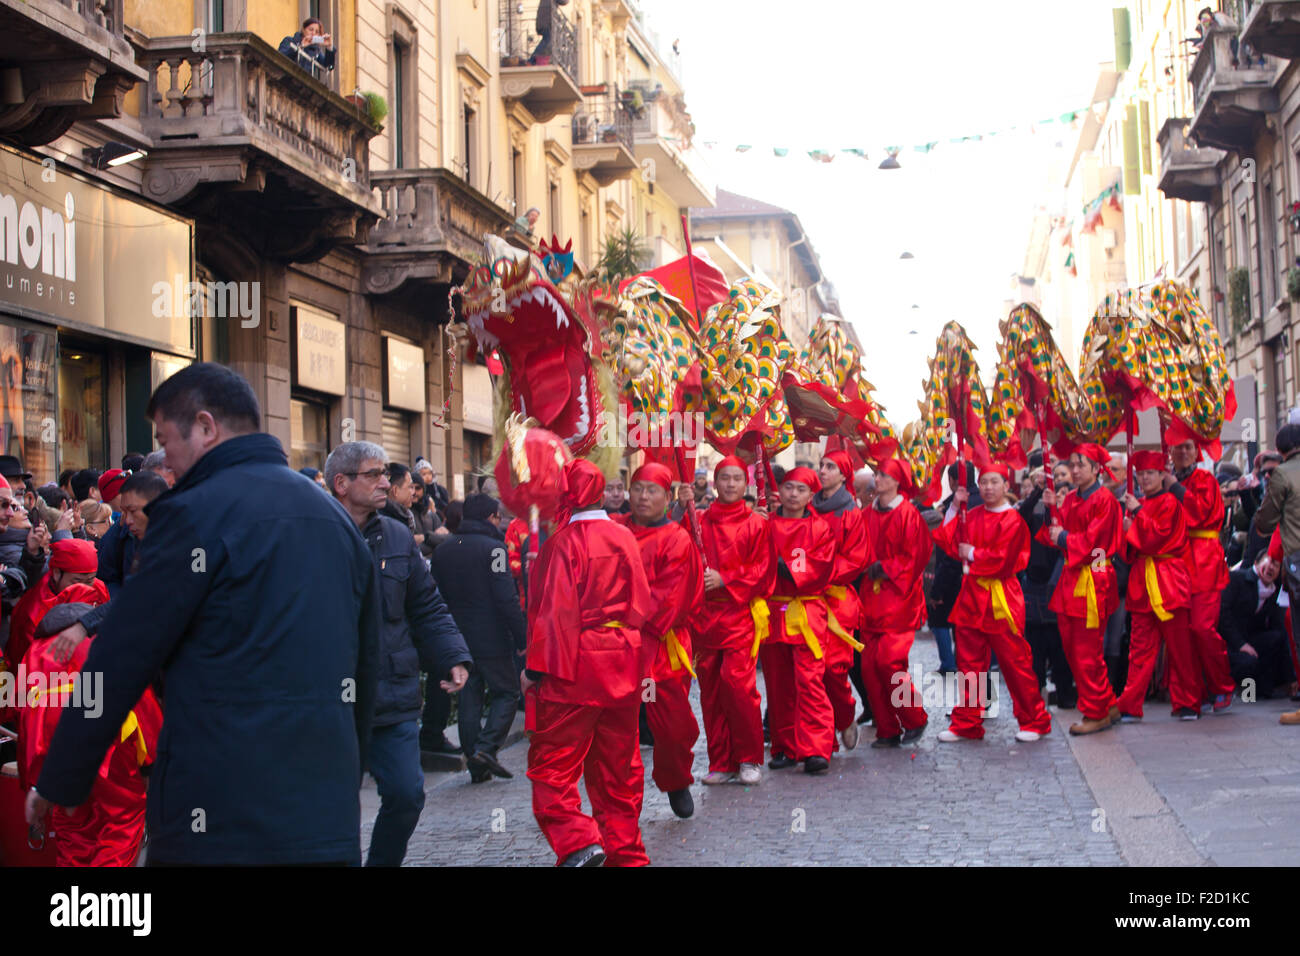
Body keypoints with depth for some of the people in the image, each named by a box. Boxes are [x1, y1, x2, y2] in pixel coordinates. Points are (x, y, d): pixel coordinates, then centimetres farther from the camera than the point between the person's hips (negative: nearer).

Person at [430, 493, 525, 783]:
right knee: (506, 692, 5)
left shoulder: (444, 548, 9)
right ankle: (486, 747, -13)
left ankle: (475, 764, 9)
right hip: (491, 639, -6)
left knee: (469, 698, 11)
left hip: (457, 638, 6)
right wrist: (521, 639, -12)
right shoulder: (492, 547, -11)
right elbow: (506, 598, -16)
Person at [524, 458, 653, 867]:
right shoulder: (625, 538, 7)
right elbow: (642, 604, 10)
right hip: (623, 663, 6)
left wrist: (537, 666, -9)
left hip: (575, 665, -6)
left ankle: (578, 841, -18)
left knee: (552, 760, -2)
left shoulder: (563, 542, -11)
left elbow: (554, 611, -15)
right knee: (617, 761, 14)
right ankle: (625, 851, 20)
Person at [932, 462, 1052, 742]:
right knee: (968, 663, 8)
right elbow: (948, 541, 6)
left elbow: (1003, 559, -17)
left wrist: (972, 554, -7)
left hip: (999, 600, -6)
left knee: (1014, 661, 0)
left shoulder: (1012, 520, -9)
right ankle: (966, 724, 16)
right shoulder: (973, 515, 11)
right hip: (971, 596, 6)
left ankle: (1034, 722, 12)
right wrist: (954, 508, 3)